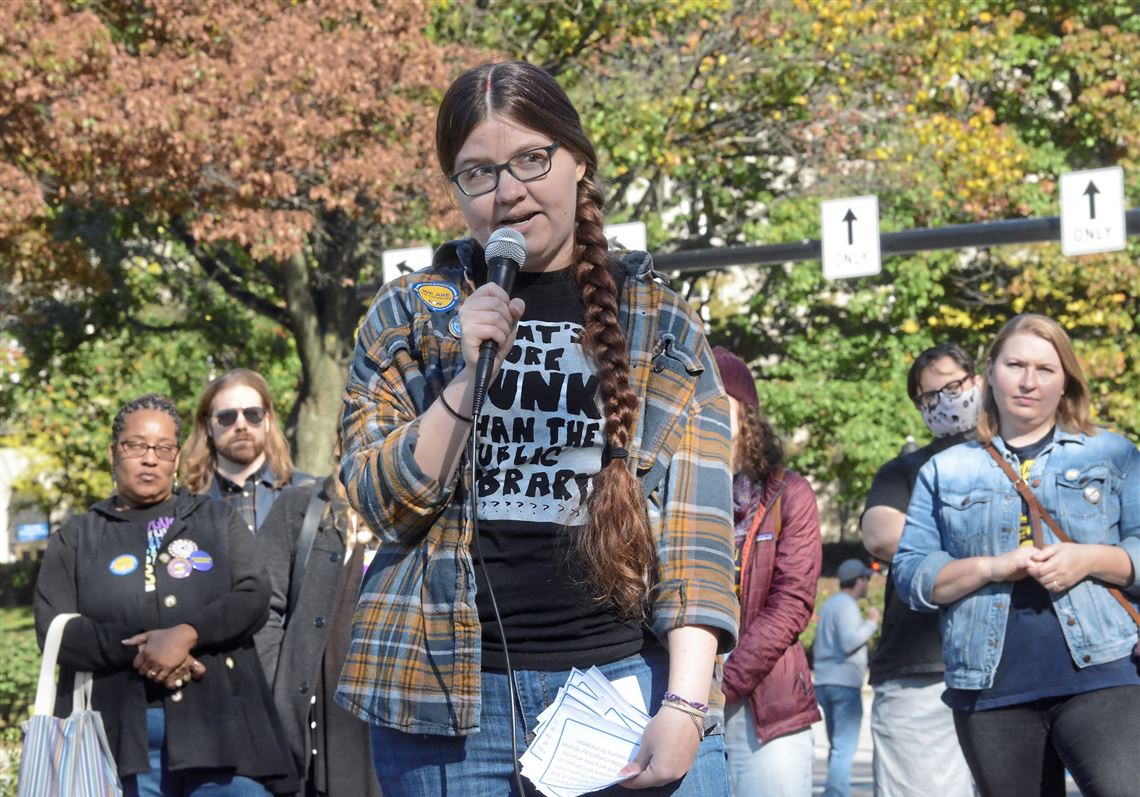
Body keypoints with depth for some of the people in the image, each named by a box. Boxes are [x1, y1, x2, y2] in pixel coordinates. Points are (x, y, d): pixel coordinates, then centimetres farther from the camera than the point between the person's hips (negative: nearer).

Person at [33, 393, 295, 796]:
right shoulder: (77, 538, 14)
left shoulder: (218, 520, 17)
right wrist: (139, 648, -13)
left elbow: (254, 597, 3)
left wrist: (187, 634, -15)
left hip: (217, 732, 0)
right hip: (121, 738, 0)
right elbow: (54, 630, 1)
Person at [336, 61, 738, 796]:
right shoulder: (408, 315, 8)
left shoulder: (660, 325, 7)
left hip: (627, 679, 0)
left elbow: (692, 518, -1)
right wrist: (467, 375, -13)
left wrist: (685, 705, -12)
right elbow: (385, 502, 1)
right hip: (451, 693, 0)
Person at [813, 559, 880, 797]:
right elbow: (849, 642, -22)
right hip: (845, 681, -9)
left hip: (824, 681, 9)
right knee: (845, 748, -11)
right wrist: (871, 623, -12)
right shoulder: (846, 605, -10)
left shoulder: (828, 604, 19)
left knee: (837, 746, 14)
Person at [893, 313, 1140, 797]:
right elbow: (910, 574, 6)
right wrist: (992, 567, -10)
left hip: (1098, 678, -2)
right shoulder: (945, 471, 15)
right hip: (989, 689, 2)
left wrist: (1090, 559, -13)